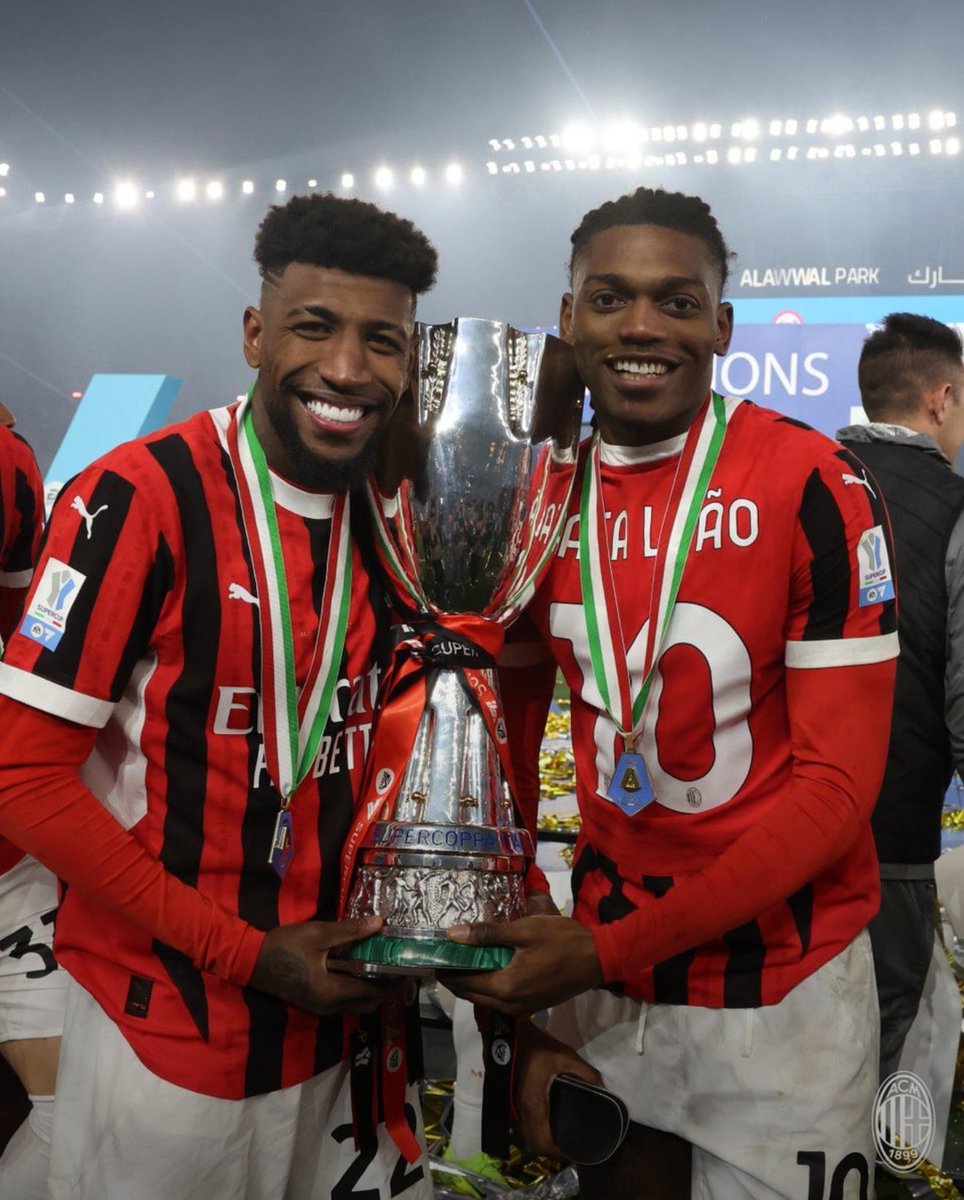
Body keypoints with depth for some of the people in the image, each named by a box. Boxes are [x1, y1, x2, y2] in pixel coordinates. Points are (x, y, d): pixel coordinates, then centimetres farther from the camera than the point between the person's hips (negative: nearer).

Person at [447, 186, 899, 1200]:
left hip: (781, 996, -3)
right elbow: (510, 737, 4)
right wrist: (525, 1012, -1)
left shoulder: (809, 485, -14)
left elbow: (839, 783, -14)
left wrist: (611, 949, -18)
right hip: (594, 973, 4)